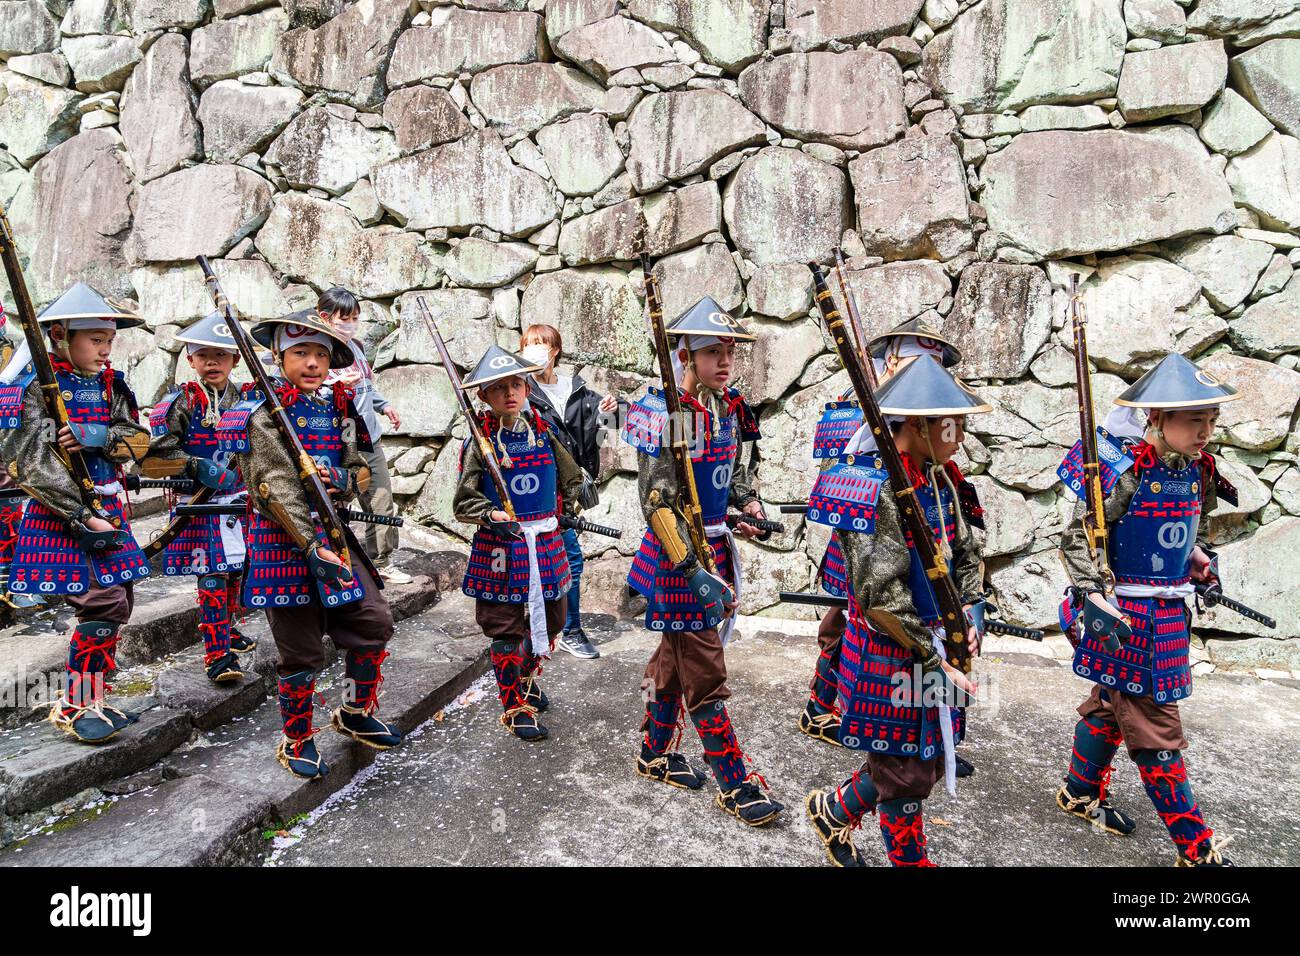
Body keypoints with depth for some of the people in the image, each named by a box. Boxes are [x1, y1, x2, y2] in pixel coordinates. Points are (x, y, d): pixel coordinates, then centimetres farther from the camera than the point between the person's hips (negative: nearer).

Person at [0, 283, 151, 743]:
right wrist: (84, 518, -22)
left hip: (108, 507, 7)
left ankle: (90, 696, 25)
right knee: (103, 602, -12)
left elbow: (139, 439, 1)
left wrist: (93, 435, -20)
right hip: (62, 512, -7)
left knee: (117, 603, 9)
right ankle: (74, 707, 6)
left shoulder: (108, 382, 9)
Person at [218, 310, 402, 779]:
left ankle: (356, 712, 27)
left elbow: (362, 472, 11)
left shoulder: (339, 408, 8)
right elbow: (277, 487, -20)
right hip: (283, 538, -6)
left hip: (333, 530, 6)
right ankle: (296, 740, 24)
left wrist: (342, 478, -14)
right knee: (300, 649, 3)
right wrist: (312, 545, -27)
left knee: (374, 621, 4)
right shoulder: (264, 412, -10)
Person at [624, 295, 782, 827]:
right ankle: (735, 785, 13)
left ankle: (655, 756, 36)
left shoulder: (728, 408, 6)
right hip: (679, 554, -8)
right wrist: (695, 571, -27)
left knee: (675, 655, 19)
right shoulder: (665, 414, -18)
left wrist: (749, 503, 1)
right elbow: (656, 503, -22)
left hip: (716, 546, 8)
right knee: (705, 672, 0)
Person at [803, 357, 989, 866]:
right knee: (907, 776, 7)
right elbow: (880, 595, -25)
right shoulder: (874, 487, -22)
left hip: (934, 643, 9)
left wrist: (971, 615, 1)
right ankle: (911, 860, 33)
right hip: (889, 655, -9)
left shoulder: (938, 480, 5)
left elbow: (966, 555, 17)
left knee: (929, 760, 20)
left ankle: (834, 810, 40)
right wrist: (933, 661, -19)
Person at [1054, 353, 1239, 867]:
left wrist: (1202, 565, 11)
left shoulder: (1197, 469, 4)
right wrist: (1092, 598, -24)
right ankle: (1196, 848, 13)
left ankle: (1080, 793, 39)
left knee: (1111, 705, 21)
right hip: (1124, 615, -8)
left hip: (1168, 613, 8)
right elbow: (1078, 537, -17)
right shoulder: (1125, 471, -19)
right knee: (1156, 729, 1)